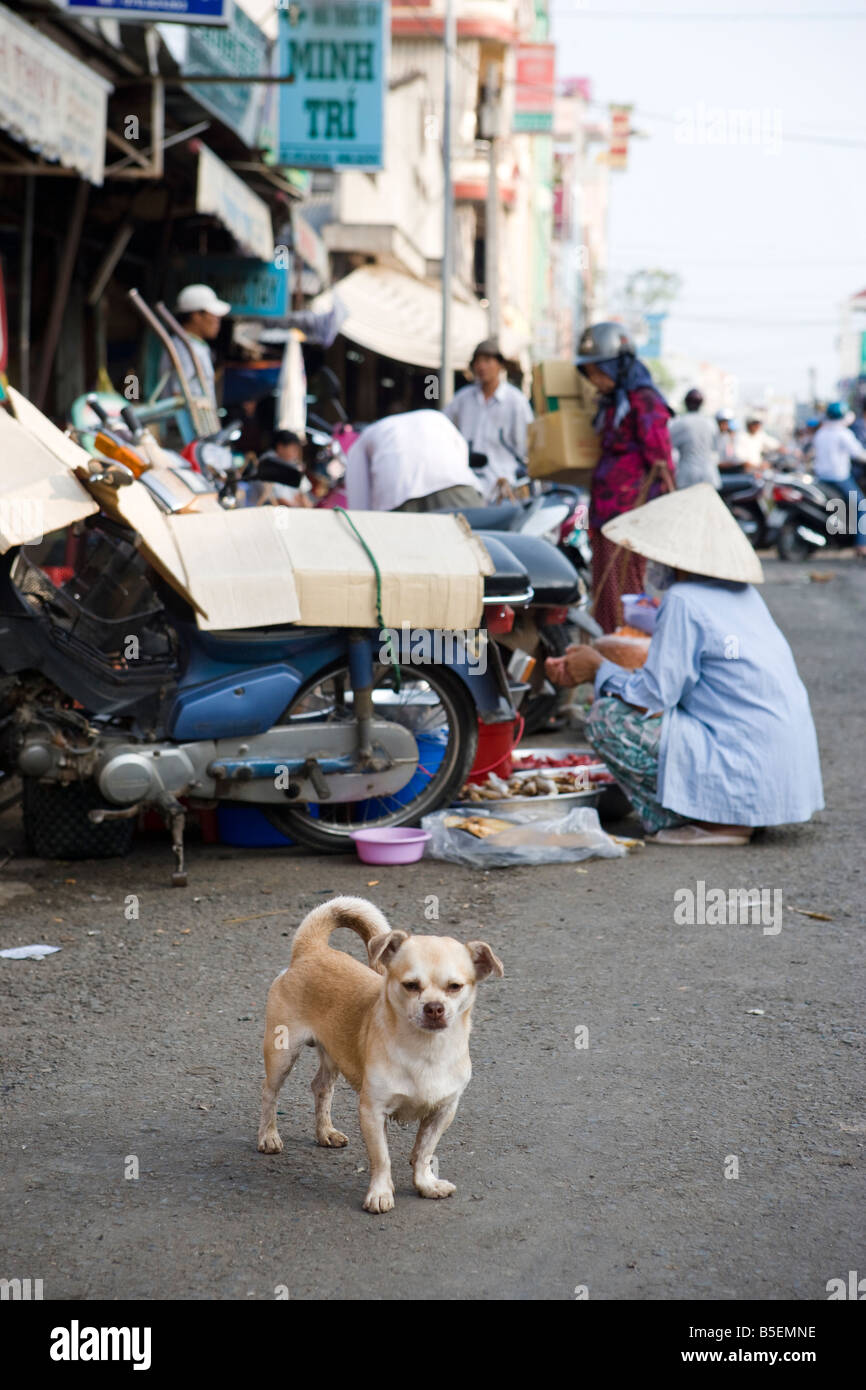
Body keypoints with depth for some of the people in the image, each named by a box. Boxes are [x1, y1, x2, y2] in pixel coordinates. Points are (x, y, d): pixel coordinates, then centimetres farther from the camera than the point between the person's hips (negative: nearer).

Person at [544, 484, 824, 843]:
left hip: (751, 779, -9)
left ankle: (711, 823, -5)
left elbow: (653, 697, -14)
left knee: (608, 717, -7)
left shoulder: (683, 601, -13)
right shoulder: (744, 594, 14)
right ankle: (727, 815, 11)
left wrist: (599, 669, 4)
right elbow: (673, 675, 20)